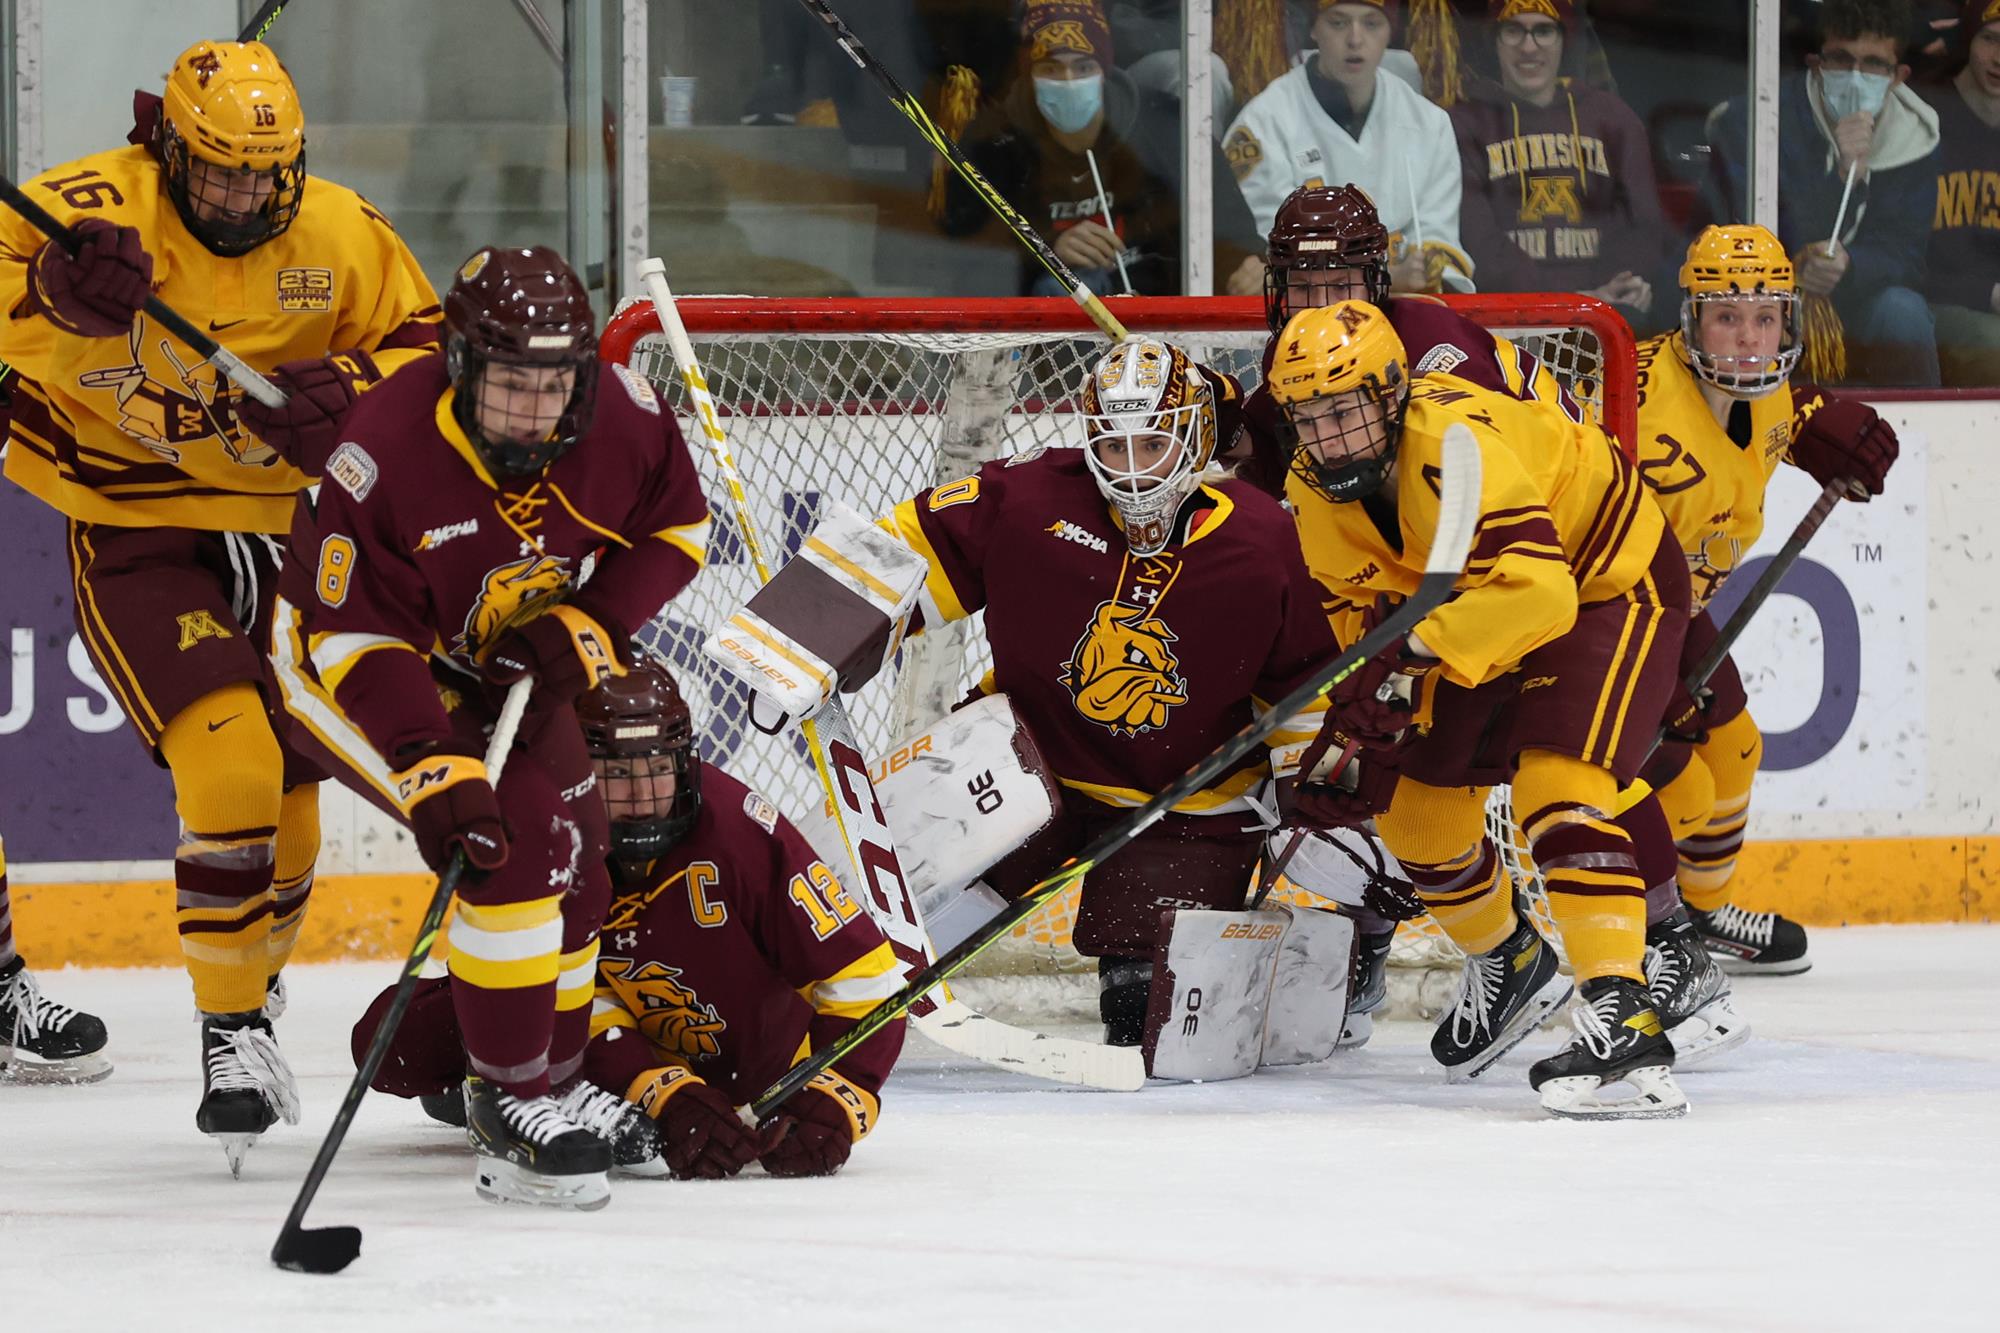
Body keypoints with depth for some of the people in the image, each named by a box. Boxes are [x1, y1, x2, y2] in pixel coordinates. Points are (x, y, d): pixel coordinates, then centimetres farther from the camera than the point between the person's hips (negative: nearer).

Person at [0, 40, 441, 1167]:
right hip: (138, 536, -5)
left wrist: (349, 391, -15)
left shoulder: (342, 237, -4)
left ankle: (256, 982, 38)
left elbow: (426, 343, 6)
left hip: (282, 534, 5)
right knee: (230, 768, -21)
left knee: (290, 791, 11)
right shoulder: (96, 211, -18)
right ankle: (230, 1031, -9)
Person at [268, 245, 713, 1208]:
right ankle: (509, 1100, -18)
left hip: (512, 662, 7)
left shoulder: (620, 417, -20)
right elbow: (357, 634, -32)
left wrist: (591, 626, -17)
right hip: (346, 663, -7)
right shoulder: (388, 452, -35)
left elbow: (675, 528, -2)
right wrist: (430, 765, -41)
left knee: (575, 865, 9)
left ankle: (549, 1085, 28)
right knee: (514, 839, -24)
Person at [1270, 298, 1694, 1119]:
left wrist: (1420, 650, -52)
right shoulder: (1316, 492, -11)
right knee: (1412, 797, 10)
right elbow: (1365, 608, -1)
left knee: (1556, 788, -27)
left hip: (1611, 583, -9)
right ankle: (1507, 963, 37)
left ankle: (1626, 1025, -34)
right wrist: (1359, 716, -17)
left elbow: (1538, 590, -45)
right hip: (1483, 612, 9)